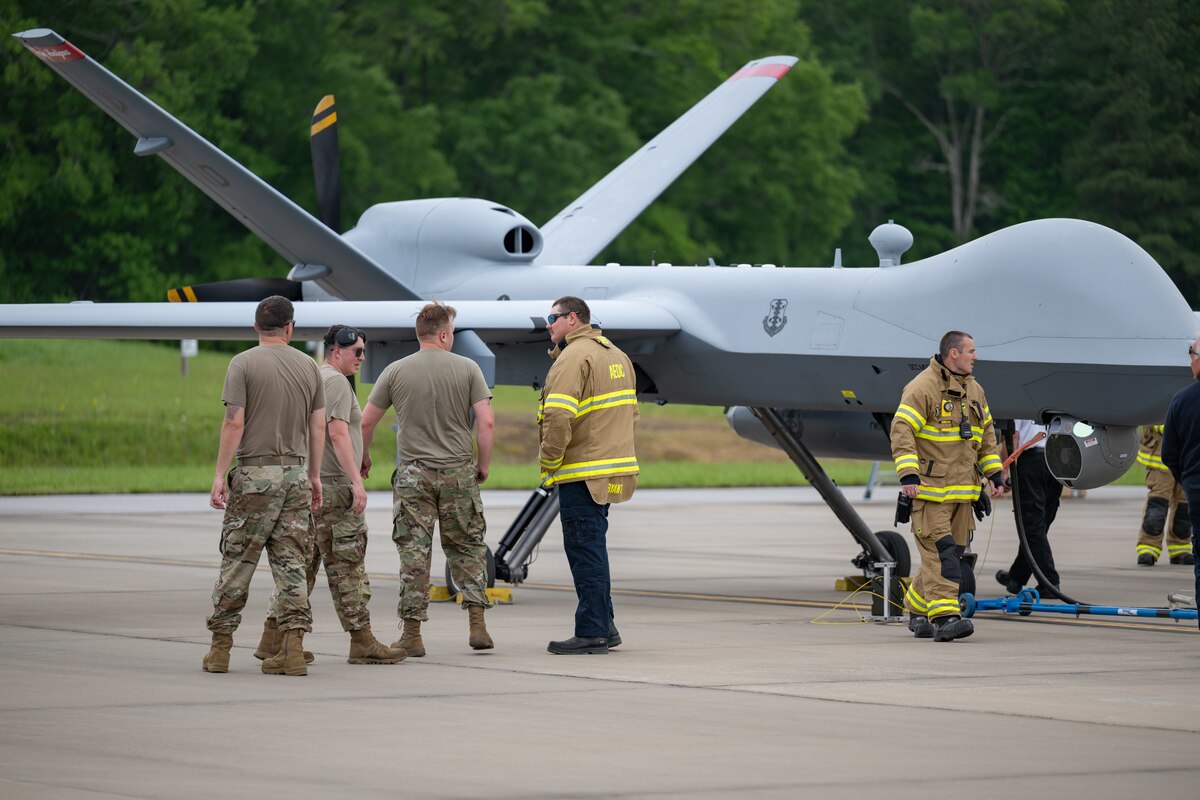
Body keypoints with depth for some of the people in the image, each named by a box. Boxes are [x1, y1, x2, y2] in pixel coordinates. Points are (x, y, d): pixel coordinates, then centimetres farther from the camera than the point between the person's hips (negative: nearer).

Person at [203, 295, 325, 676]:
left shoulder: (244, 363, -5)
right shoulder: (308, 366, 7)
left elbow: (235, 423, -11)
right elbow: (318, 425, 9)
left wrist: (220, 474, -8)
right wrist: (315, 476, 17)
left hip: (255, 473, -3)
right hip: (296, 474, 3)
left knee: (237, 560, 3)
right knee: (291, 562, 4)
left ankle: (220, 645, 5)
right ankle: (292, 647, -2)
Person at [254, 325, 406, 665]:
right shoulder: (336, 382, -10)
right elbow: (337, 434, -20)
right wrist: (357, 481, -23)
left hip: (307, 485, 9)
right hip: (333, 485, -9)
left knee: (302, 563, 10)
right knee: (347, 566, -6)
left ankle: (274, 638, 8)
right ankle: (362, 642, -5)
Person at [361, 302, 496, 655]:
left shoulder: (396, 371, 1)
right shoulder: (467, 368, -2)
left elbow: (366, 422, 3)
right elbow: (487, 422, -7)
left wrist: (363, 456, 21)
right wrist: (483, 464, 6)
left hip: (413, 474, 0)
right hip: (458, 472, 0)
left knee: (414, 553, 2)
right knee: (468, 547, 13)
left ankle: (412, 633, 0)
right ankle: (477, 623, 5)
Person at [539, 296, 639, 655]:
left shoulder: (573, 357, -14)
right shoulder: (617, 356, 17)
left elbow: (559, 417, -23)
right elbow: (631, 414, 22)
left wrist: (548, 463, -13)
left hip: (581, 475, -9)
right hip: (612, 471, 9)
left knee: (584, 550, -6)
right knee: (592, 548, 17)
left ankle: (592, 632, -6)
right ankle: (604, 626, 21)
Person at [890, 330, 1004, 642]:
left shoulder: (974, 390, 17)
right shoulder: (923, 387, -10)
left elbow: (986, 434, 26)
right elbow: (902, 430, -15)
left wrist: (995, 473, 19)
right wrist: (908, 474, -24)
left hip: (962, 488, 8)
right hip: (930, 487, -8)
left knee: (953, 552, 9)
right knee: (939, 551, -14)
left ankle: (917, 609, 23)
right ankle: (944, 617, -19)